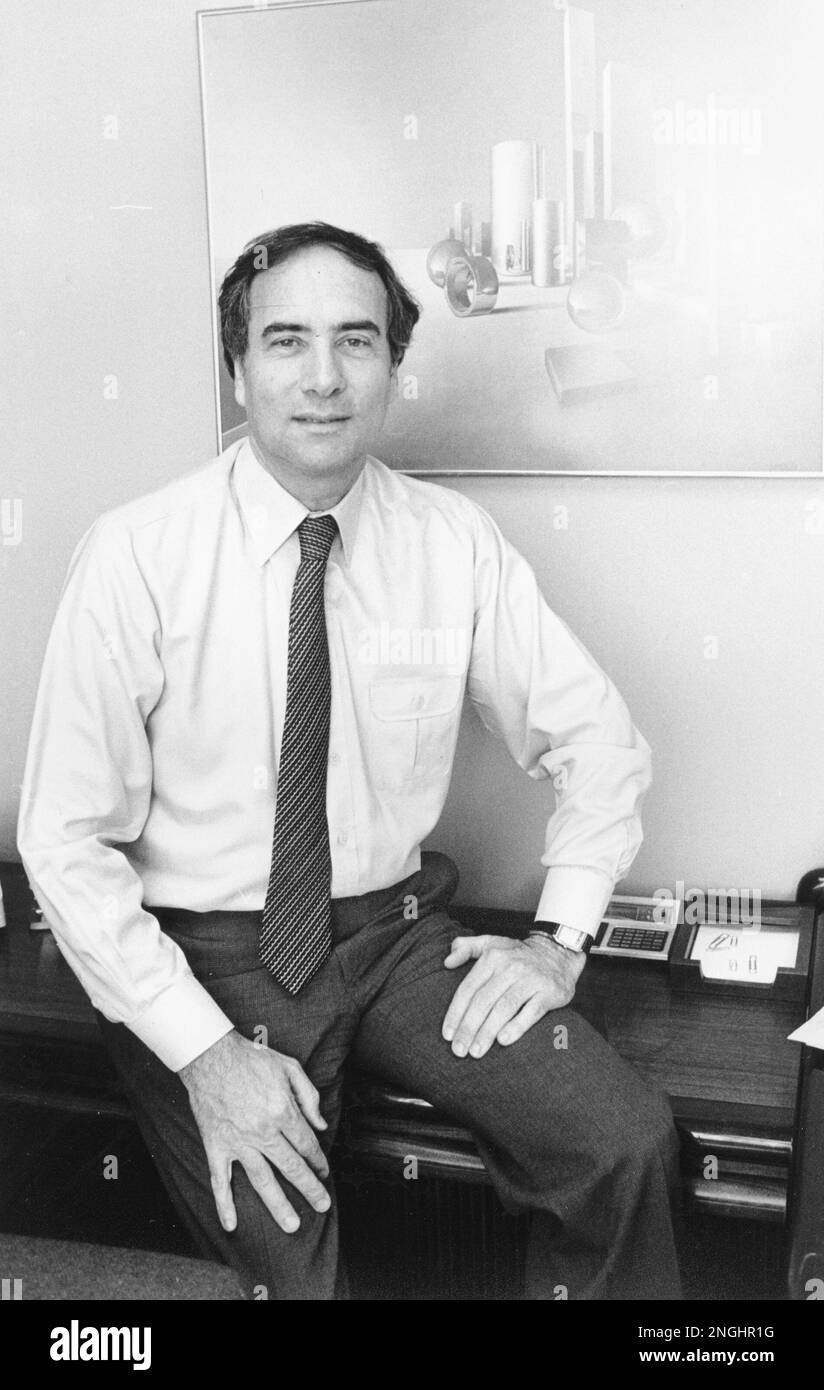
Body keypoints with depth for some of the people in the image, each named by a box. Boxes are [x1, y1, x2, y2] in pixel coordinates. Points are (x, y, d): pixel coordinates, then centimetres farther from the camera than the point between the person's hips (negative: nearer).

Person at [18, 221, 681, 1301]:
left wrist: (559, 936, -2)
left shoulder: (455, 544, -4)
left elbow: (597, 739, 8)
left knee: (627, 1142, -17)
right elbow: (69, 842, -11)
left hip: (396, 933, 3)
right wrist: (202, 1051, -17)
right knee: (290, 1263, -22)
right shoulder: (136, 557, -12)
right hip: (209, 956, -2)